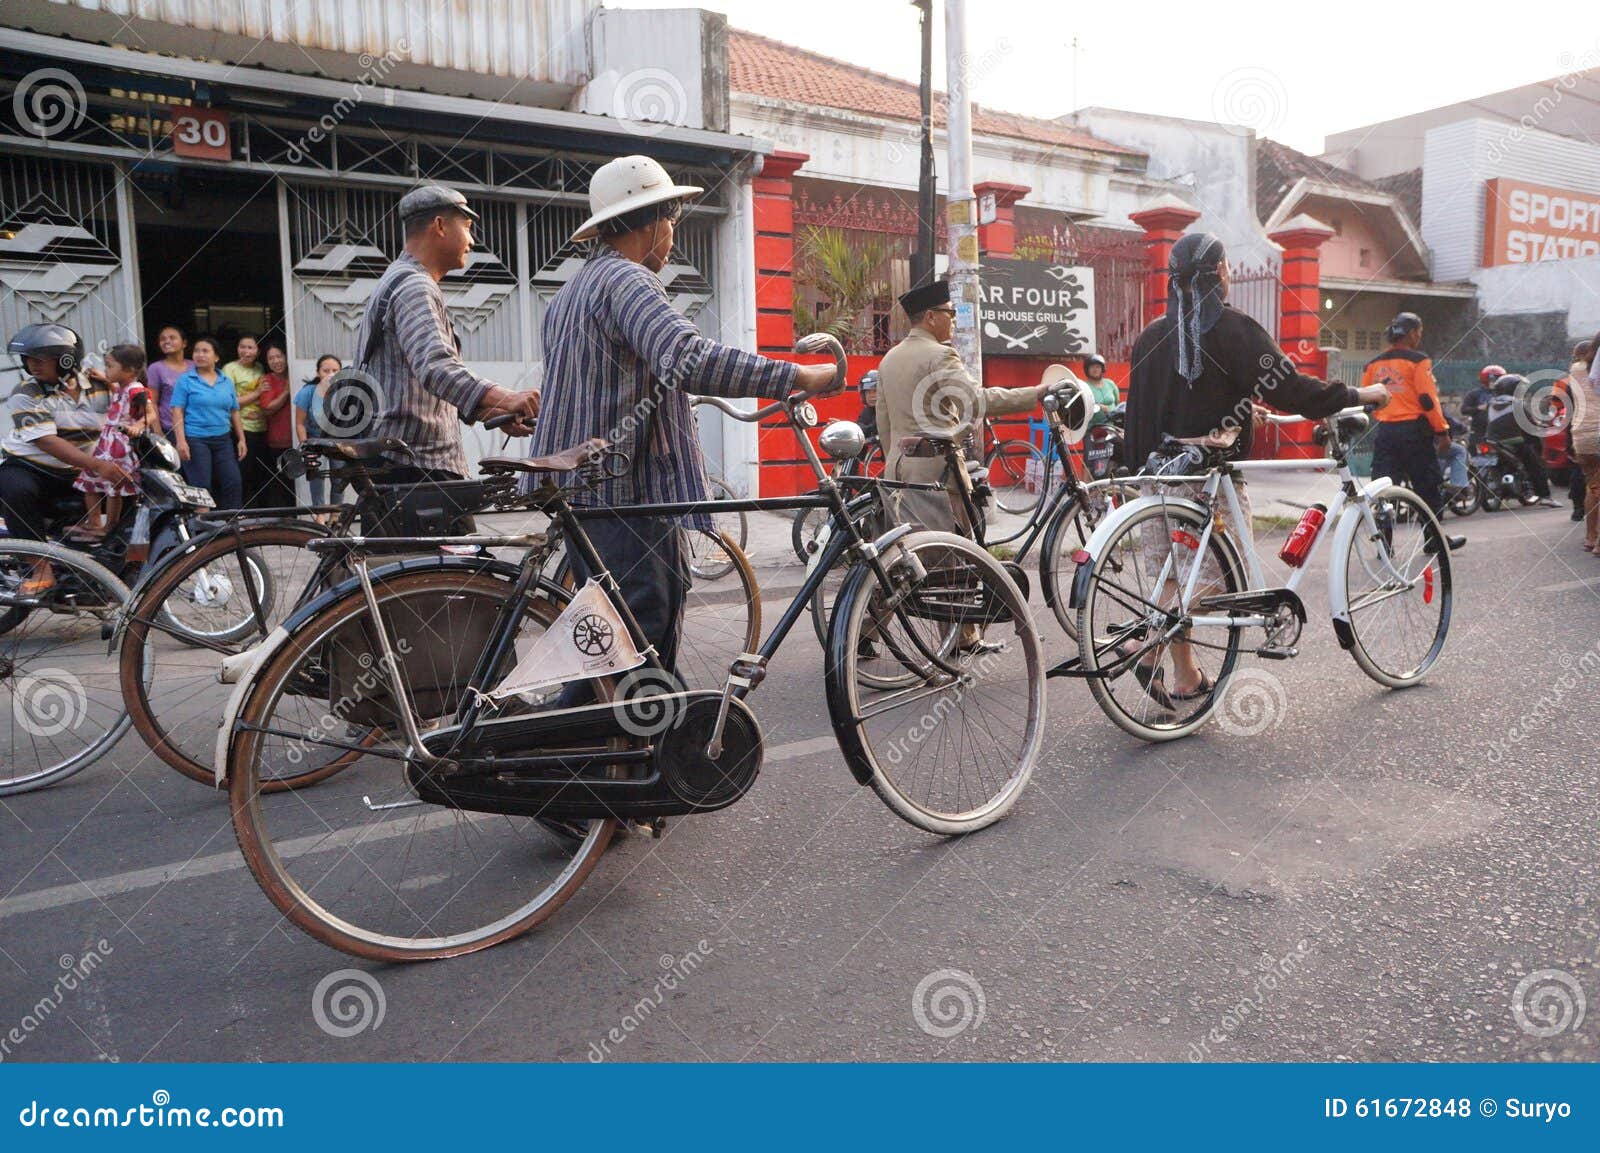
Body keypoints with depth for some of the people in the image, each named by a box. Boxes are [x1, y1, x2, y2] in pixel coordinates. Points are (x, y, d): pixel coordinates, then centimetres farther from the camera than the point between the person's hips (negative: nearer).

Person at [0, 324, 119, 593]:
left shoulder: (98, 388, 1)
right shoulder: (25, 395, -12)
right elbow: (47, 442, -24)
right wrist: (97, 465, -38)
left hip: (78, 474, 4)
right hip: (26, 468, -4)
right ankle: (41, 568, -32)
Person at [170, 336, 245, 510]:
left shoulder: (227, 382, 13)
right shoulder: (185, 380, 1)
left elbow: (234, 413, 16)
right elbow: (177, 412, -5)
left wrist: (241, 439, 10)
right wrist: (181, 441, -15)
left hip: (223, 440, 4)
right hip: (195, 440, -4)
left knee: (234, 483, -1)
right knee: (202, 487, -5)